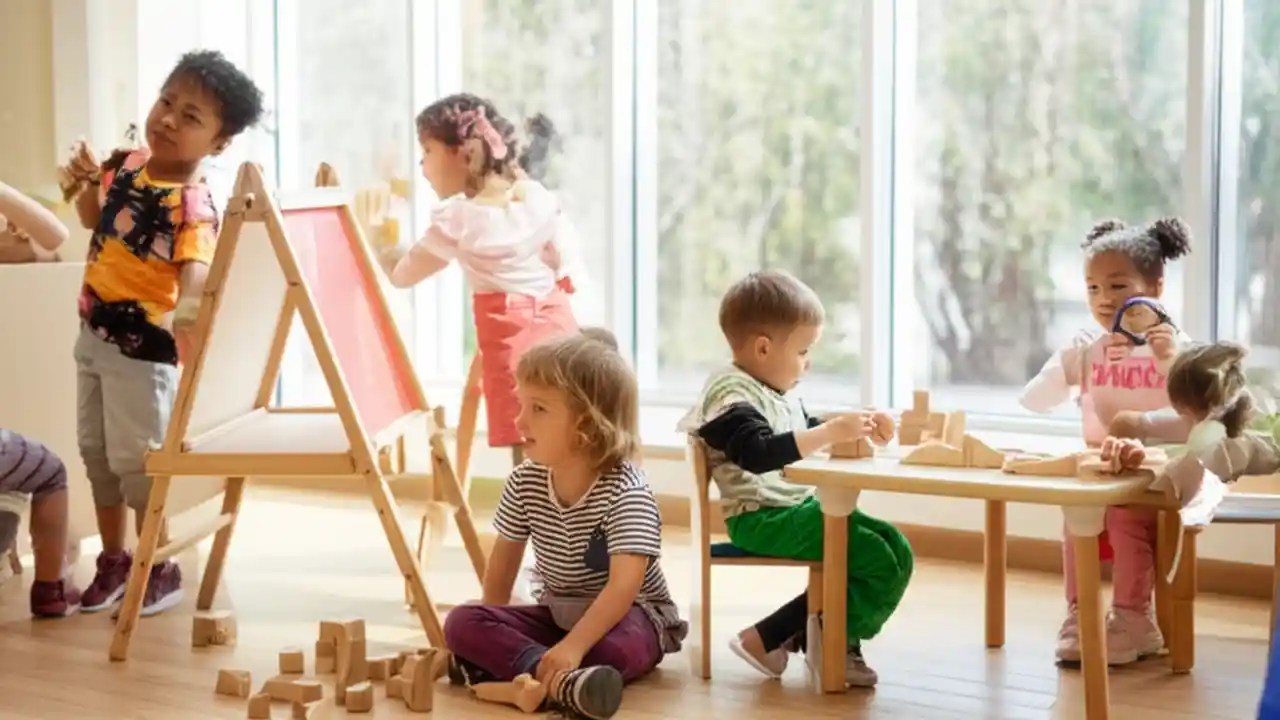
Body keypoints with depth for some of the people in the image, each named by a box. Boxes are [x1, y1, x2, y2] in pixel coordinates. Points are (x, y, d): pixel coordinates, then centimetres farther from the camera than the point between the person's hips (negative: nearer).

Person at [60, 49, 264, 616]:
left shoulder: (192, 205, -24)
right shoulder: (128, 163, -1)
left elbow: (197, 271, -39)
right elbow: (95, 221, 18)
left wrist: (188, 307, -61)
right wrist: (85, 184, -3)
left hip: (144, 345, -8)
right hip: (95, 334, 8)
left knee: (135, 458, 1)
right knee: (96, 450, 17)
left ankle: (161, 570, 17)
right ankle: (113, 560, 32)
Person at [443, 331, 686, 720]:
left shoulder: (626, 490, -26)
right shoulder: (525, 482, -6)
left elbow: (624, 585, -35)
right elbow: (505, 556, 9)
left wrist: (573, 646, -46)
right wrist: (494, 633, 7)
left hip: (631, 615, -6)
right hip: (557, 613, 6)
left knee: (614, 650, -43)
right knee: (461, 623, -19)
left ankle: (504, 664, -31)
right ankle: (561, 680, -42)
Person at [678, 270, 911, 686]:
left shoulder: (776, 392, 13)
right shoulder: (732, 395, -16)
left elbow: (805, 434, 32)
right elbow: (762, 454, -32)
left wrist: (859, 427, 15)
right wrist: (832, 433, -32)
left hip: (797, 508, 10)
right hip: (762, 520, -10)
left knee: (896, 550, 3)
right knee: (879, 564, -17)